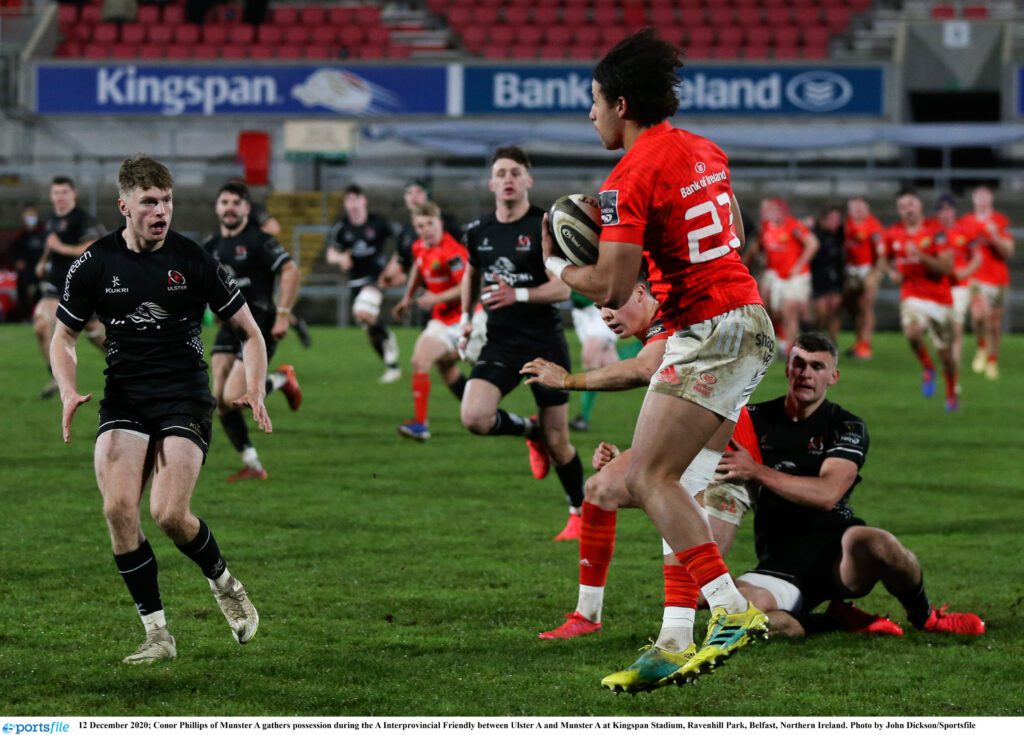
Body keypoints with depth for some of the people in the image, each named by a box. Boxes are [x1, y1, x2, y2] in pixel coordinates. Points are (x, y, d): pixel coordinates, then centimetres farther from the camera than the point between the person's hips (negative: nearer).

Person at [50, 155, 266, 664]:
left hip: (184, 399, -2)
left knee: (168, 514, -17)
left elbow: (249, 331, 4)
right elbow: (63, 337, 10)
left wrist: (255, 392, -11)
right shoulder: (94, 263, 0)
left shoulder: (193, 260, -4)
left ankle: (223, 583, 15)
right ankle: (157, 634, -5)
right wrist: (69, 392, -8)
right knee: (119, 509, -16)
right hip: (123, 400, 2)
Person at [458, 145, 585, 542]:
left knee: (557, 441, 1)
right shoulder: (478, 231, 6)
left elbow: (563, 287, -16)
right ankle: (530, 431, 12)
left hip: (545, 344, -4)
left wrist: (518, 294, -30)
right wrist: (466, 318, 16)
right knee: (474, 417, -20)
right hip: (500, 343, 4)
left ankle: (580, 513, 24)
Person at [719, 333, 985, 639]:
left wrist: (758, 472, -25)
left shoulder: (848, 428, 1)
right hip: (780, 566, 1)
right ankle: (837, 623, -14)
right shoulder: (756, 419, 11)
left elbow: (827, 494, -17)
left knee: (873, 543, -39)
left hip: (836, 549, -1)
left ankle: (924, 617, -6)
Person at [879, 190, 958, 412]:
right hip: (911, 295, 2)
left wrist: (921, 256, -28)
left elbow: (946, 267, -16)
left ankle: (952, 394, 32)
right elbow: (886, 258, 21)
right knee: (912, 333, -30)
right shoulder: (893, 234, 1)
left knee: (945, 352, 7)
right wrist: (892, 272, 0)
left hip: (939, 298, -1)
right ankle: (927, 368, 0)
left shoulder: (935, 231, -11)